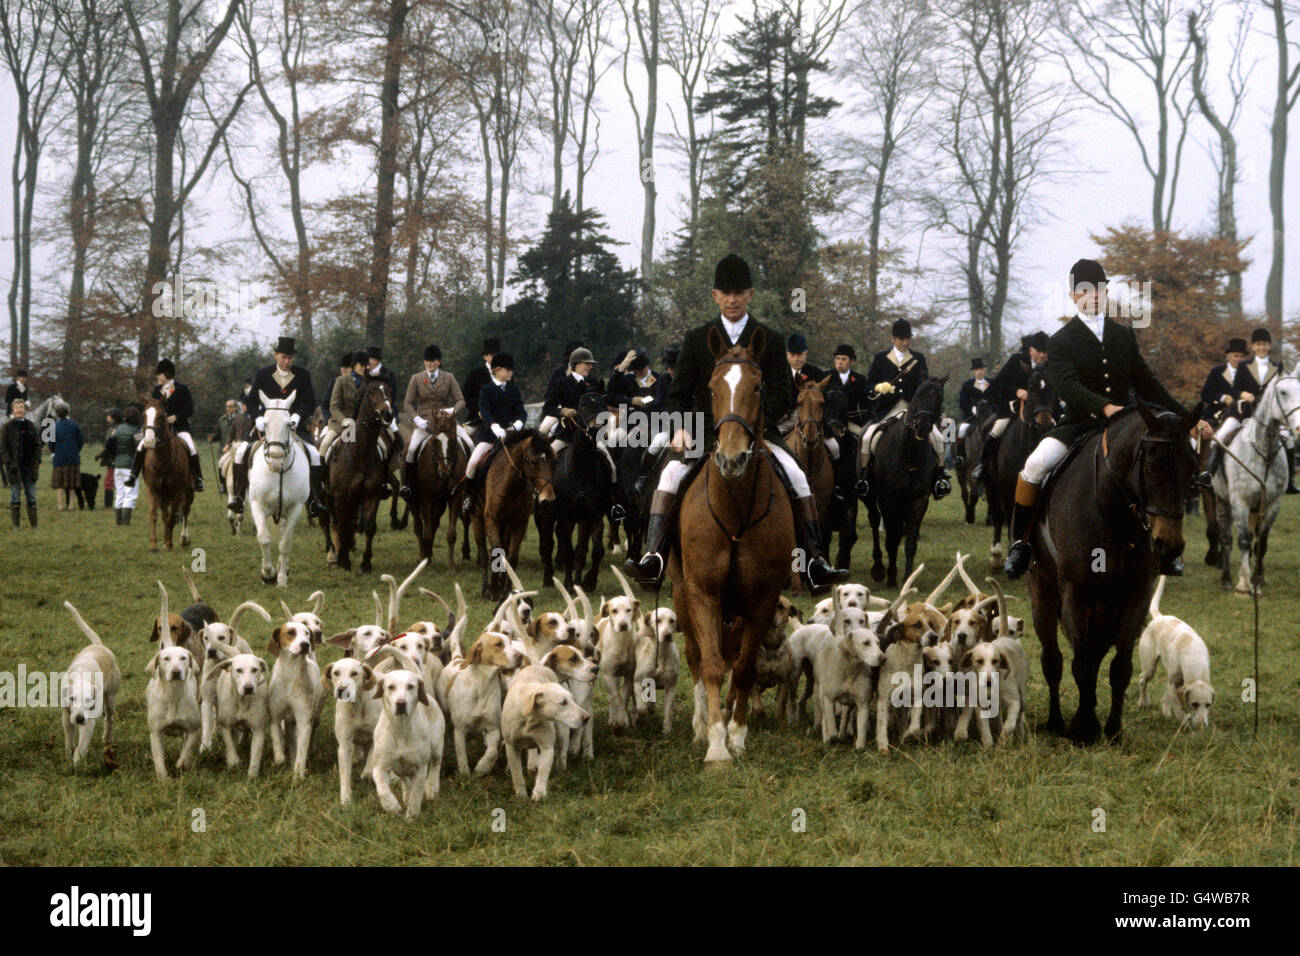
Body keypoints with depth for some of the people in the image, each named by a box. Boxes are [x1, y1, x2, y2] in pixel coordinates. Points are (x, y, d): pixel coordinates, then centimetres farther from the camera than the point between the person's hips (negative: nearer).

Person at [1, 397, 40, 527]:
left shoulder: (31, 426, 9)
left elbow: (37, 445, 11)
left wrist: (36, 462, -2)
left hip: (29, 466, 3)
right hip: (14, 467, -3)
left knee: (31, 495, 5)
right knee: (15, 497, 0)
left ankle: (34, 524, 10)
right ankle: (16, 525, 5)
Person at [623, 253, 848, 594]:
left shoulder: (770, 341, 8)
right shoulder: (697, 339, 10)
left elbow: (780, 396, 1)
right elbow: (679, 394, 8)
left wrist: (755, 422, -19)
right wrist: (680, 428, -13)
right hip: (706, 432, 0)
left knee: (797, 478, -22)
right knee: (671, 473, -25)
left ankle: (814, 565, -21)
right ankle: (653, 560, -33)